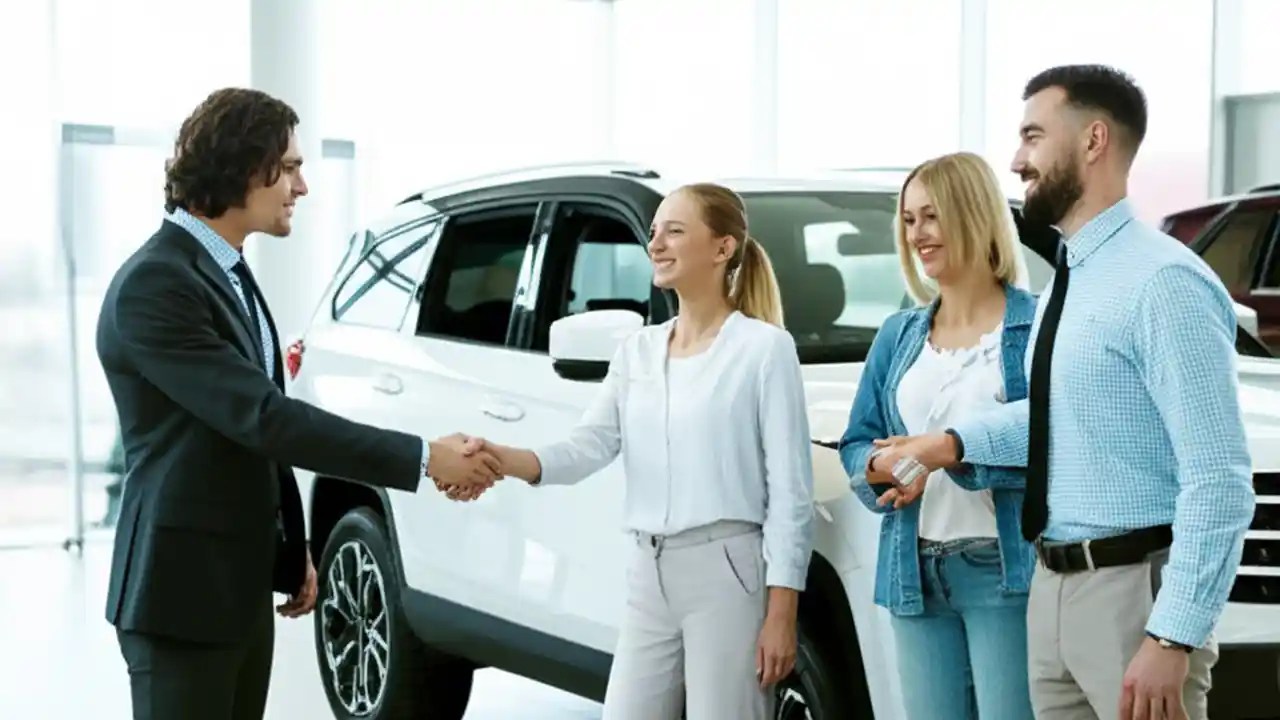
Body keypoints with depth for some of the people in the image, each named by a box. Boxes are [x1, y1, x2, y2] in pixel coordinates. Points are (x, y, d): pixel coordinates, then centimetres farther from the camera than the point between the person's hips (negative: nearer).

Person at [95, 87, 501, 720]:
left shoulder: (227, 272, 12)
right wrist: (422, 457, -23)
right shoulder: (153, 284, -18)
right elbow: (263, 417, -24)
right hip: (181, 593, -9)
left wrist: (291, 552, 18)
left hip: (242, 586, 9)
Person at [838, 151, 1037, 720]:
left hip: (1005, 568, -6)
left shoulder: (1037, 326, -4)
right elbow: (857, 441, 16)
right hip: (916, 571, 6)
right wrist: (877, 465, -7)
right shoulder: (899, 336, 16)